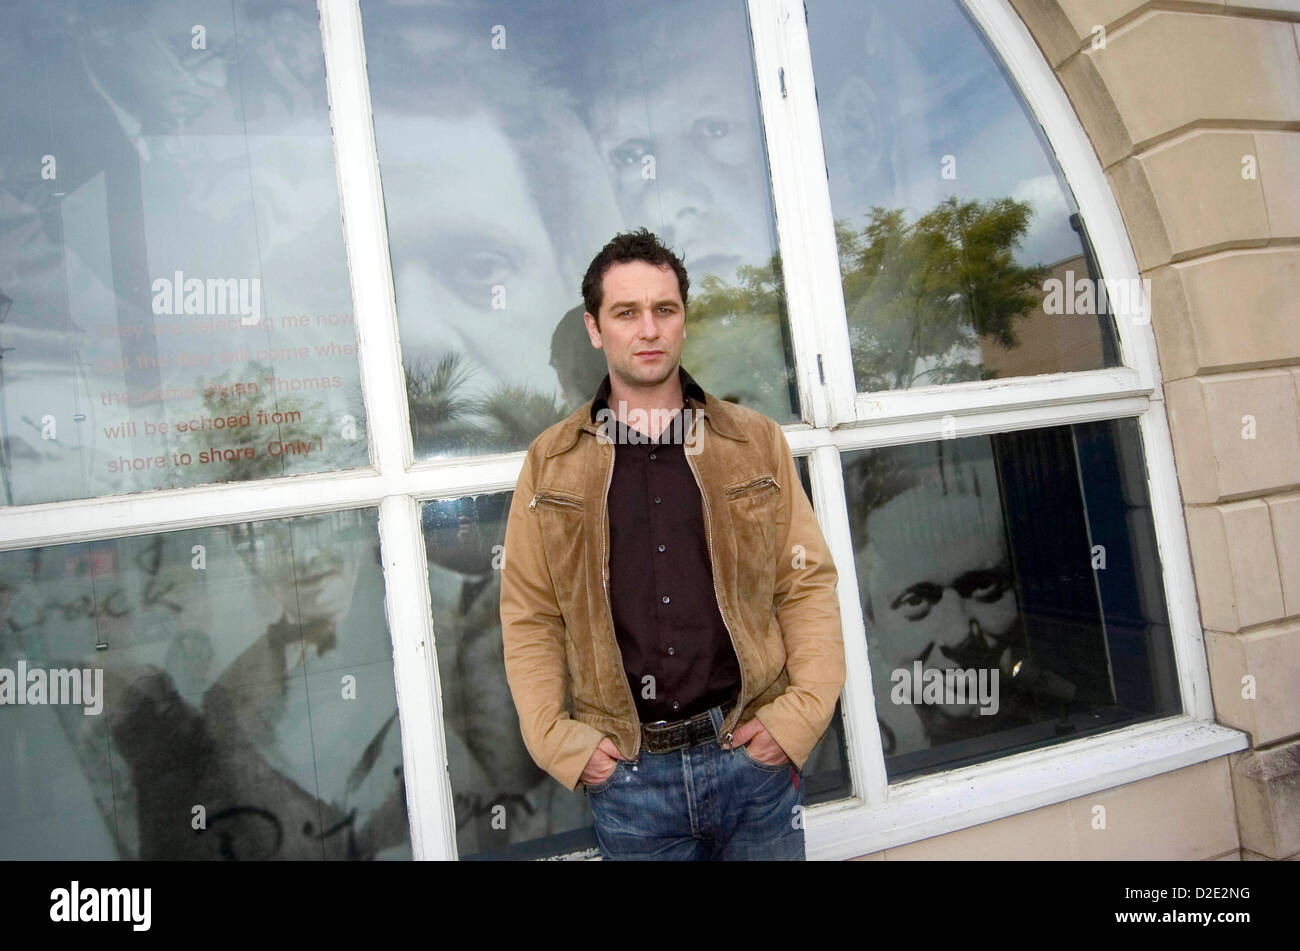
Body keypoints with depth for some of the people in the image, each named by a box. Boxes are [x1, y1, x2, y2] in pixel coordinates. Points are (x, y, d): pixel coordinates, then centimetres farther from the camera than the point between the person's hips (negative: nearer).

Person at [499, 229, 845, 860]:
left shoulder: (756, 442, 3)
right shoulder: (551, 462, 1)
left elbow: (808, 583, 3)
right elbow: (529, 616, 1)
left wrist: (803, 713, -6)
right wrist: (556, 739, -6)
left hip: (753, 757, 1)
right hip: (629, 777, 0)